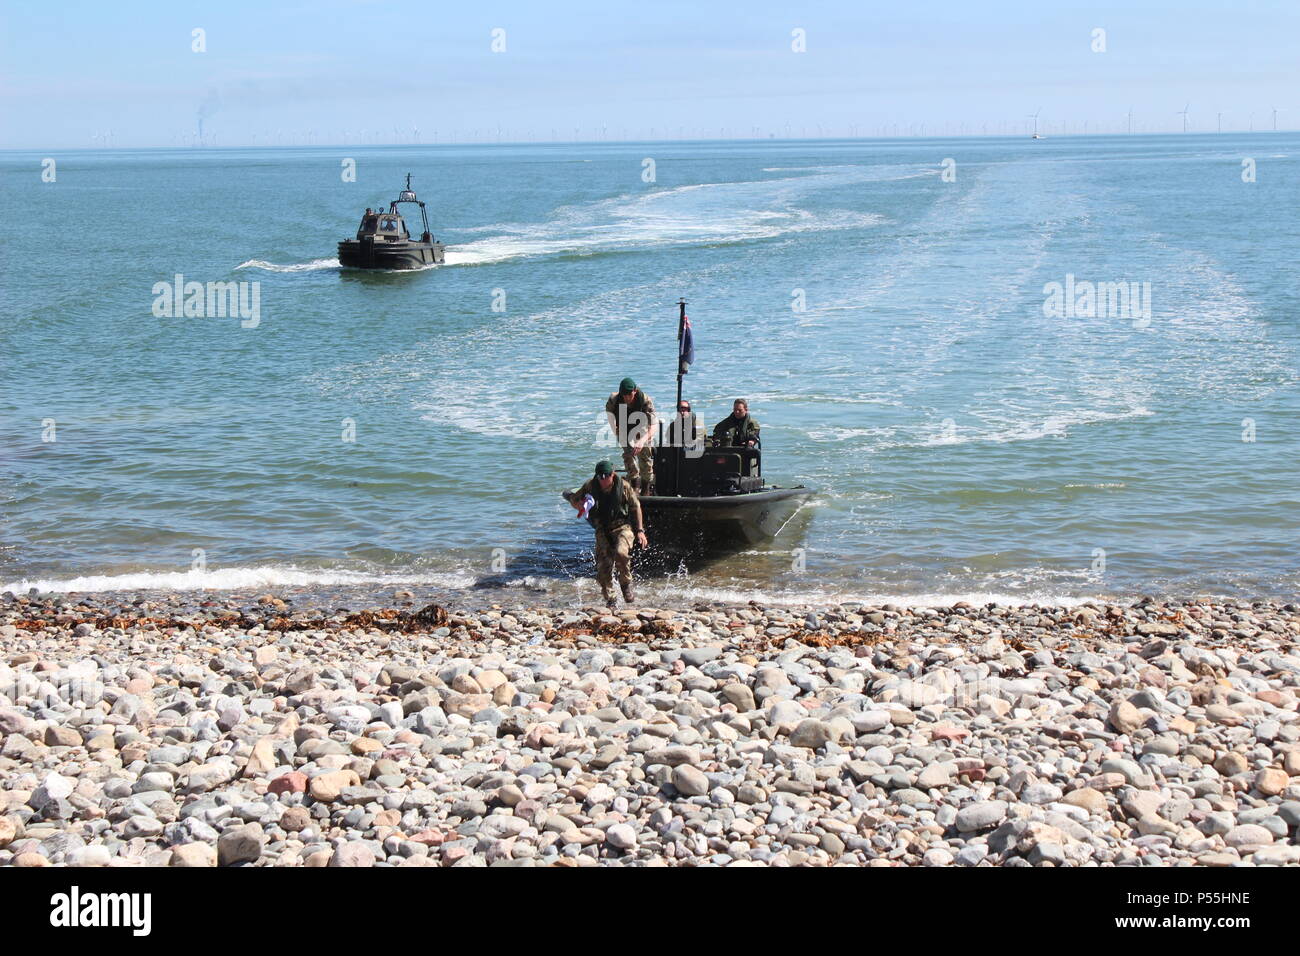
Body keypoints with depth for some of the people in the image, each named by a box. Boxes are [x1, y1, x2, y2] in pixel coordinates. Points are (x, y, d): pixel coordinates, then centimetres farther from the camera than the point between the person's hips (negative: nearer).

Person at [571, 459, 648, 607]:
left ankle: (626, 584, -8)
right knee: (603, 566, -5)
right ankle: (609, 599, 11)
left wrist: (640, 530, 0)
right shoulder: (591, 486, -5)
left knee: (621, 553, -31)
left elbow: (636, 507, 3)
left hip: (623, 526, -3)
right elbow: (573, 499, 10)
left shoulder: (623, 486, -9)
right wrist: (579, 505, -15)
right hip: (603, 530, 3)